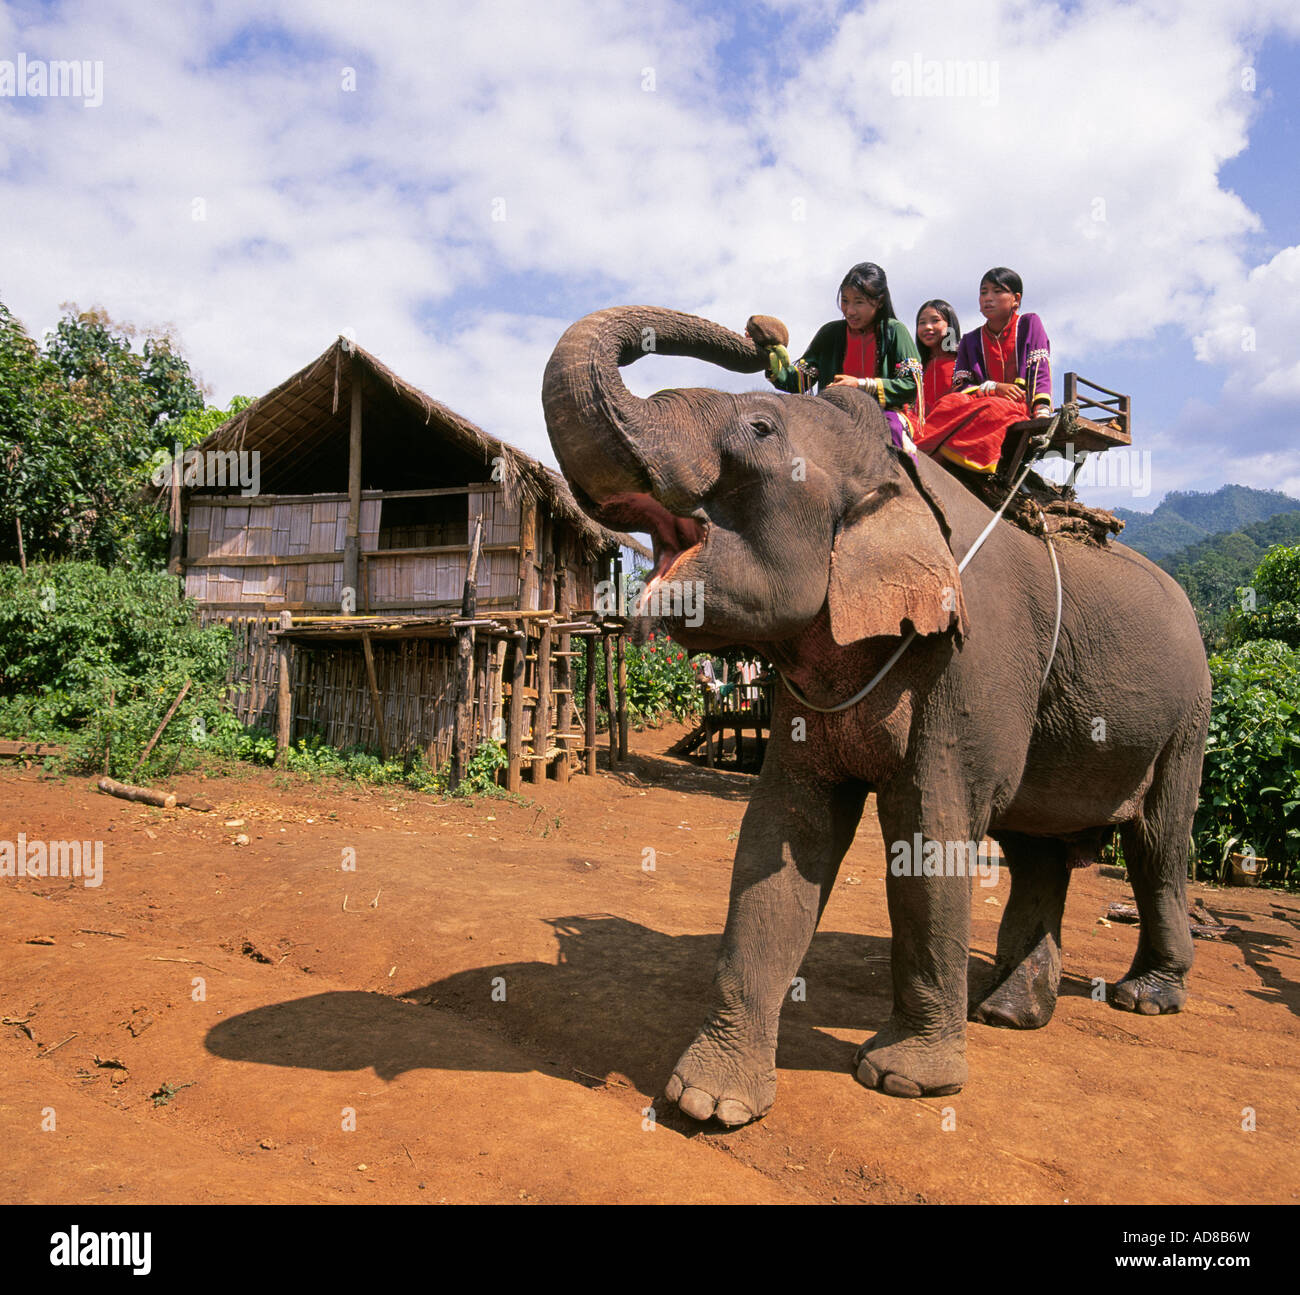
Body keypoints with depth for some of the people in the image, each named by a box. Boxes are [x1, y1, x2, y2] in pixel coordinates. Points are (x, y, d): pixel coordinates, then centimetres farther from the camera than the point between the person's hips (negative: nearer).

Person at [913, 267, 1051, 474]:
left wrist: (1042, 411, -15)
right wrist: (993, 387, -13)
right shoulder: (971, 341, 20)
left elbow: (1039, 370, 2)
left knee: (994, 408, -39)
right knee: (951, 401, -32)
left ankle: (930, 452, -49)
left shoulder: (1029, 324, 13)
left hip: (1020, 406, -3)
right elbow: (959, 386, 7)